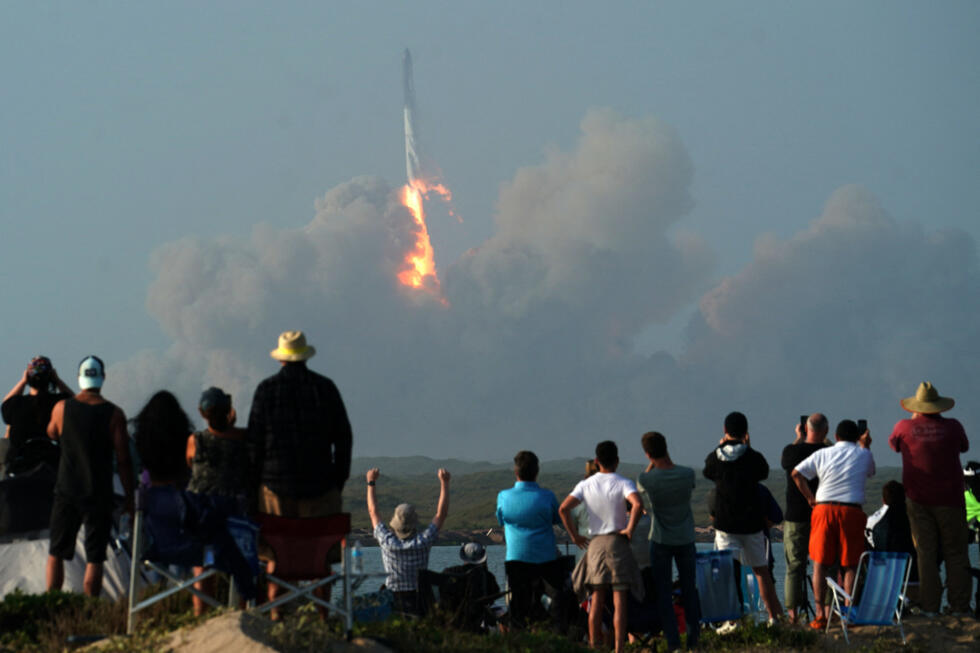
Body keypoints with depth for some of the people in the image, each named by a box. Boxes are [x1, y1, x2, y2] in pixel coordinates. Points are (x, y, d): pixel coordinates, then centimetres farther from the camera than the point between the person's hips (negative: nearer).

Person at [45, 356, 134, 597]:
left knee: (56, 554, 11)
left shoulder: (62, 408, -2)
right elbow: (123, 461, -6)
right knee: (94, 558, 2)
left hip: (66, 492, 1)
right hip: (99, 494, -1)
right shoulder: (114, 414, -7)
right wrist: (129, 498, 2)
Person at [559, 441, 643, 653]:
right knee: (619, 600, -3)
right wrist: (630, 529, -12)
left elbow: (563, 509, -3)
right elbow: (637, 504, -24)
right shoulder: (623, 483, -5)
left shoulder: (586, 484, 4)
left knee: (597, 599, 9)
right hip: (618, 541, -3)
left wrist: (574, 535, 6)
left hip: (596, 543, 3)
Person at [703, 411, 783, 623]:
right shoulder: (754, 457, -8)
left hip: (725, 524, 0)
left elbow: (707, 473, 17)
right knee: (761, 570, 13)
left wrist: (721, 445, 19)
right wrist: (747, 446, 15)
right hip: (752, 523, 0)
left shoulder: (715, 458, -4)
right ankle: (775, 615, 16)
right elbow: (764, 473, 12)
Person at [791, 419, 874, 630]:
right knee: (850, 565, 5)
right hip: (852, 510, 0)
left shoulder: (822, 454, 7)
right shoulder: (864, 455, 8)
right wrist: (866, 446, 34)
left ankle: (820, 614, -4)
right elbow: (870, 472, 29)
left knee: (820, 564, 3)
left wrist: (810, 498, 14)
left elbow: (796, 473, 7)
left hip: (824, 509, 0)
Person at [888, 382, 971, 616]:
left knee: (925, 553, 4)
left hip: (918, 500, 1)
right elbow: (964, 446, 17)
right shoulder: (952, 427, -4)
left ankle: (930, 607, 0)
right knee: (956, 553, 4)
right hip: (949, 498, -1)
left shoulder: (904, 427, -3)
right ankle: (960, 607, 0)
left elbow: (893, 443, 19)